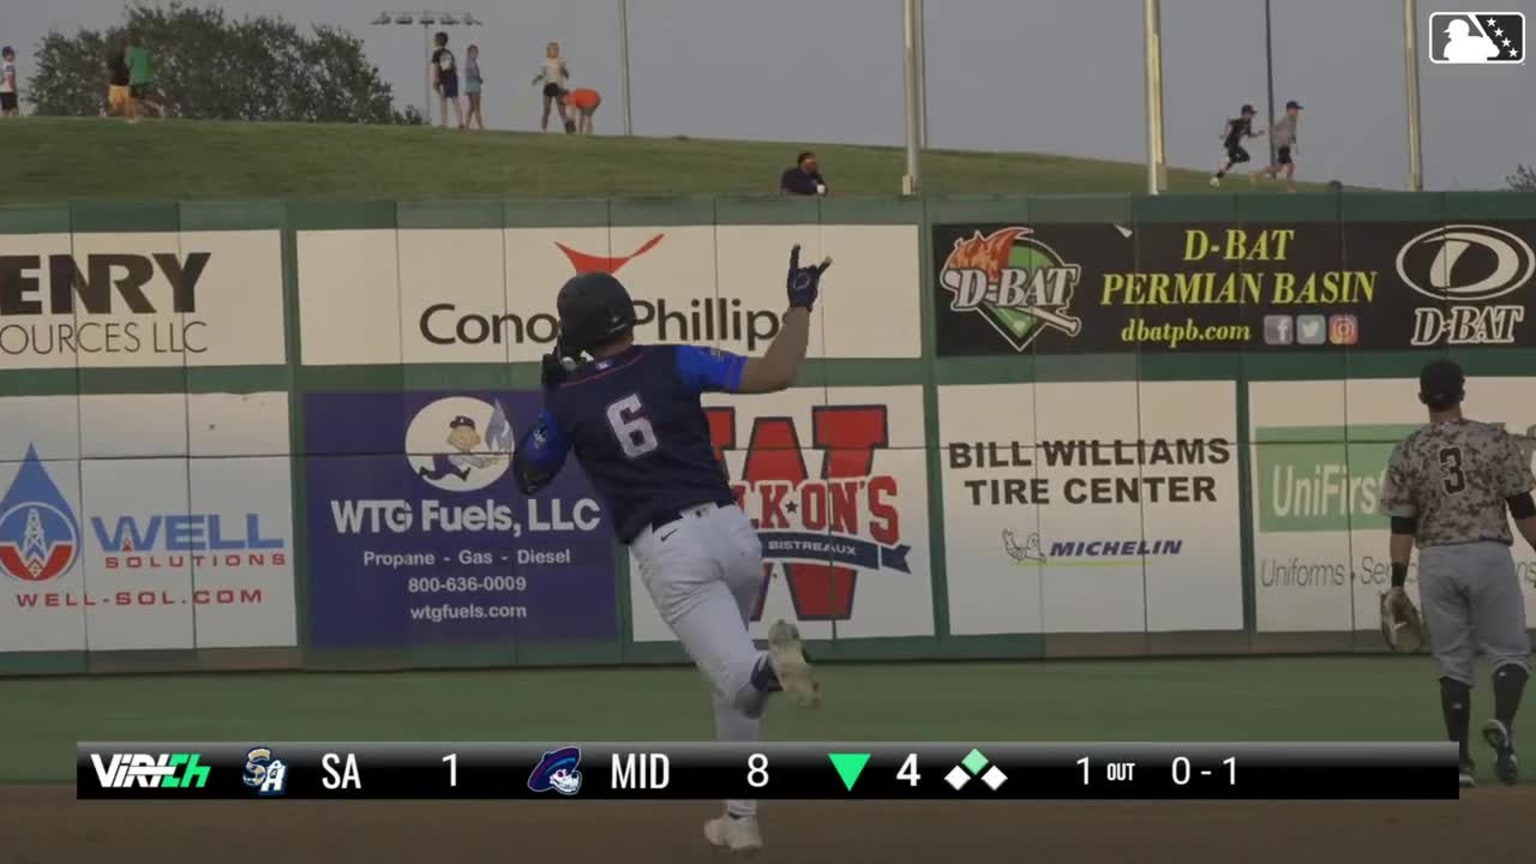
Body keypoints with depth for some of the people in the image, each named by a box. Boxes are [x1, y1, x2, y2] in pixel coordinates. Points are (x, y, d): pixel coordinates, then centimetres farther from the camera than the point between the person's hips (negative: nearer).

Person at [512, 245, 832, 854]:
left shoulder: (569, 402, 5)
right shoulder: (673, 364, 4)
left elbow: (527, 478, 20)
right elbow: (775, 375, -5)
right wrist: (800, 306, 4)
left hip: (669, 551, -2)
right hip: (731, 530, 2)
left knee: (739, 679, -9)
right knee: (734, 685, 22)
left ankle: (768, 664, -46)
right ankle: (742, 819, 23)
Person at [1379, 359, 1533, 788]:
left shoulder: (1407, 453, 1)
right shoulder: (1495, 440, -3)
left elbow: (1401, 524, 1)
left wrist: (1397, 584, 4)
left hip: (1437, 562, 2)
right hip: (1490, 556, -2)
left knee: (1452, 661, 10)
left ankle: (1460, 759, 5)